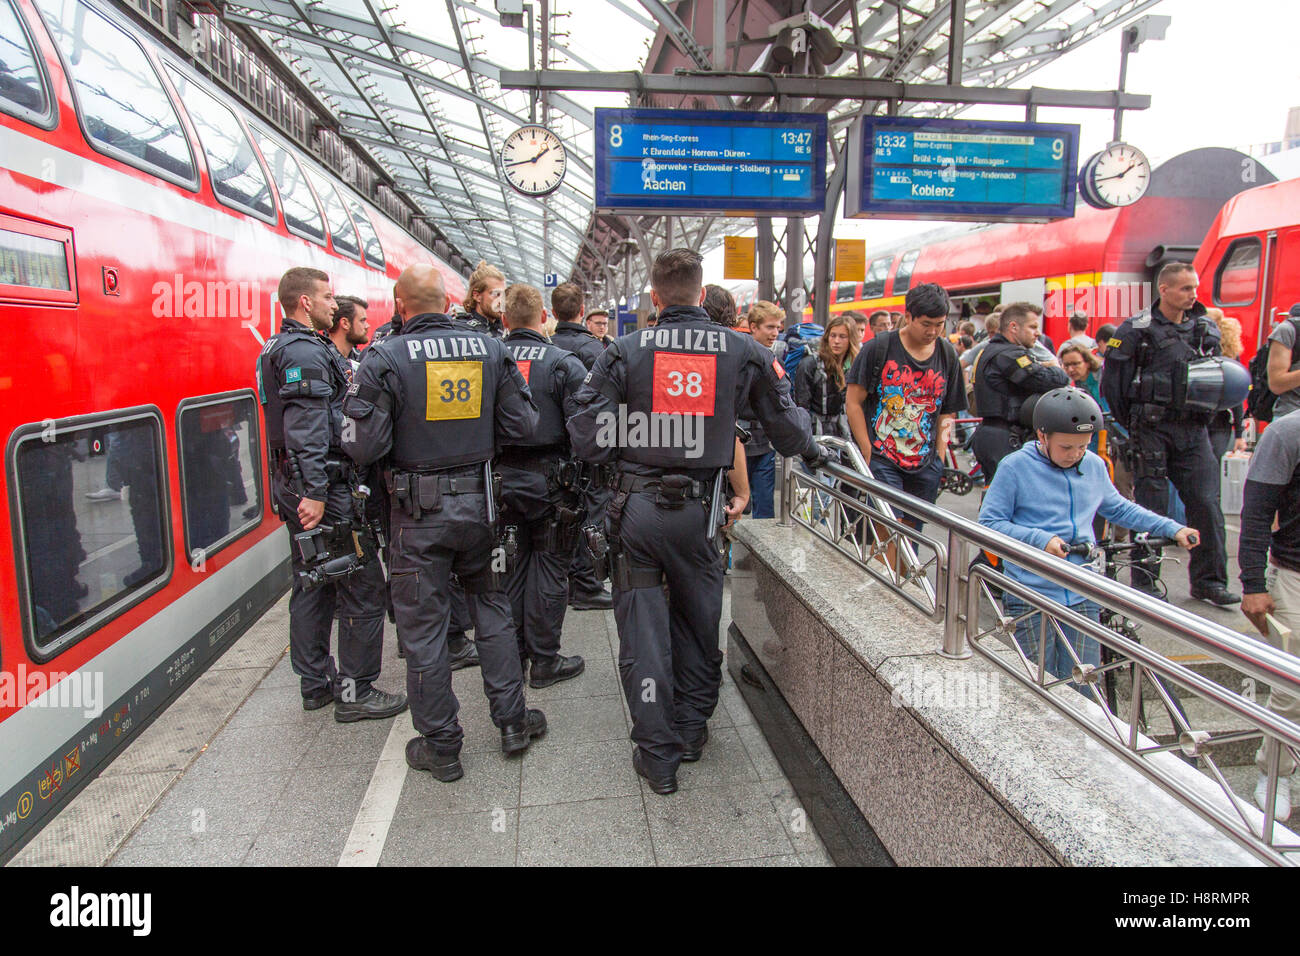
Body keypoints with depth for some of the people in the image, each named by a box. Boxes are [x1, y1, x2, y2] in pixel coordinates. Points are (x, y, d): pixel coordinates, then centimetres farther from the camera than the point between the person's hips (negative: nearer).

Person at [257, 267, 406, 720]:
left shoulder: (279, 348, 18)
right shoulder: (307, 352, -14)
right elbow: (307, 430, -23)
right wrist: (315, 490, -26)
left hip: (294, 489, 11)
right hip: (325, 492, -11)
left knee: (312, 587, 17)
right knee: (363, 589, -3)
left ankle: (316, 683, 27)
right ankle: (354, 692, 4)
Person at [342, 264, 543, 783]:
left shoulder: (385, 358, -12)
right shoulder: (490, 349, -1)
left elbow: (364, 447, -13)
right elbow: (523, 425, 0)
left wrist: (352, 407, 7)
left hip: (419, 510, -3)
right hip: (480, 501, 3)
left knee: (422, 624, 9)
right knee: (492, 607, 19)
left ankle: (440, 746, 20)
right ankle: (512, 722, 26)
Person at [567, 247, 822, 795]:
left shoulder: (624, 352, -4)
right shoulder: (742, 351, 1)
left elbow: (587, 439, -7)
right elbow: (783, 419, 13)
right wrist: (811, 451, 33)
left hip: (636, 507, -1)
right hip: (698, 509, 2)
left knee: (643, 631, 8)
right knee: (699, 622, 19)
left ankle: (657, 755, 16)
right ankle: (691, 731, 34)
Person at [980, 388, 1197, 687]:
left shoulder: (1094, 466, 8)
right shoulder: (1015, 467, -7)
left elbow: (1119, 509, 24)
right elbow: (989, 523, -8)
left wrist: (1173, 529, 16)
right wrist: (1040, 539, -19)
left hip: (1082, 598, 4)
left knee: (1084, 689, 6)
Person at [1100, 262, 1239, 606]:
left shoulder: (1207, 329, 11)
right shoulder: (1136, 329, -4)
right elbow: (1111, 381, -4)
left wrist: (1205, 412, 8)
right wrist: (1132, 423, -1)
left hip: (1194, 430, 4)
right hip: (1152, 430, -4)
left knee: (1206, 502, 0)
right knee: (1150, 506, 0)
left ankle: (1209, 579, 12)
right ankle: (1143, 583, 11)